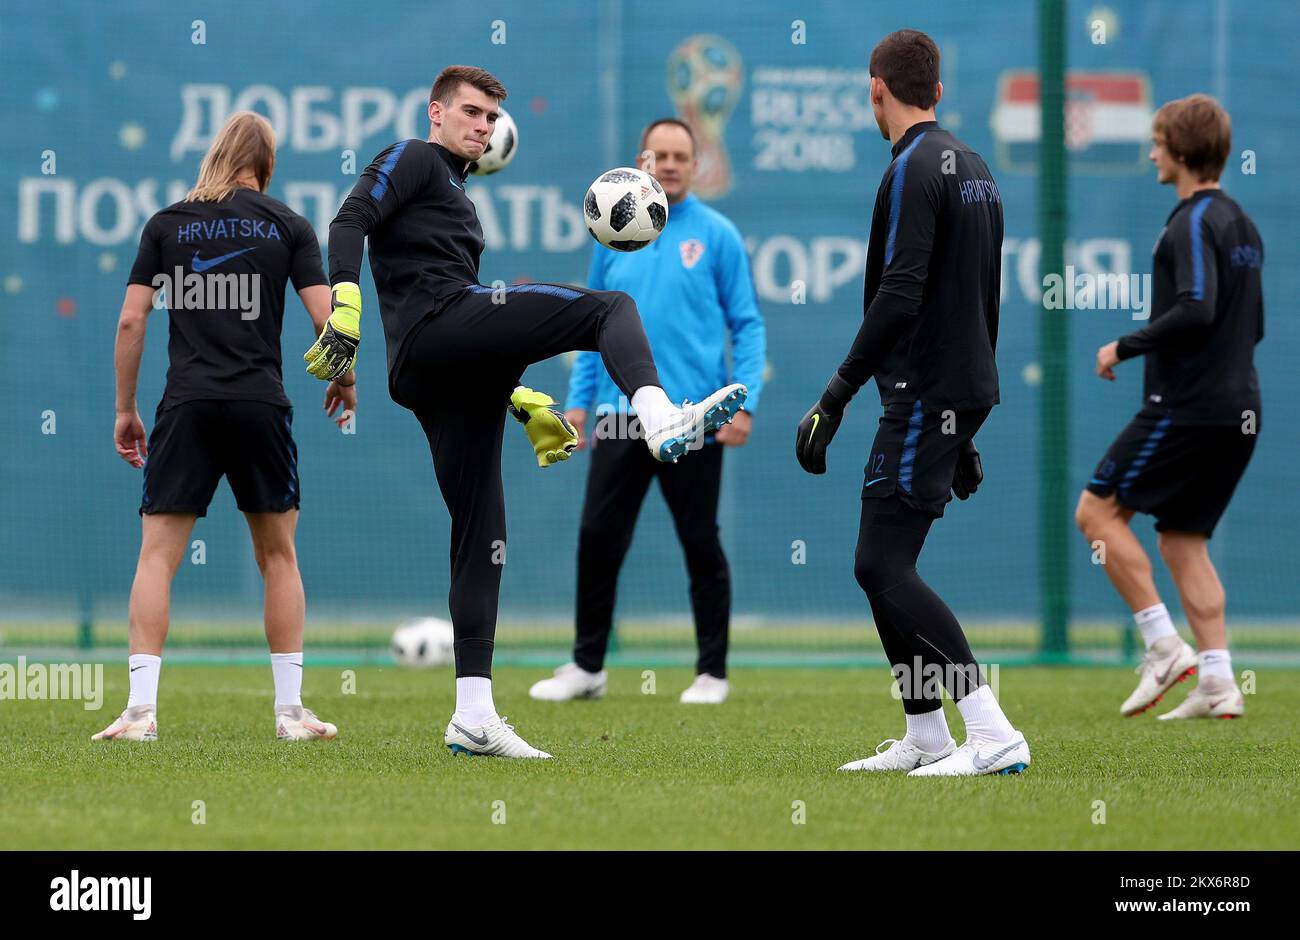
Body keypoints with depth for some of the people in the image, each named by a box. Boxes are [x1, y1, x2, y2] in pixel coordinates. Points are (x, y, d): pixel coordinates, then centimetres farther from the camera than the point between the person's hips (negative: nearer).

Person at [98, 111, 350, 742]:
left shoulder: (166, 225, 8)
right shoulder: (287, 225, 6)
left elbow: (131, 320, 4)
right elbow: (327, 320, 0)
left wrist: (125, 408, 12)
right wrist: (343, 381, 18)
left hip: (187, 405, 0)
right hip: (260, 403, 0)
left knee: (157, 554, 0)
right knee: (278, 556, 11)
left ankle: (141, 709, -10)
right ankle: (290, 711, 9)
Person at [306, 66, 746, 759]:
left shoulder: (457, 201, 37)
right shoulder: (413, 161, 11)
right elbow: (350, 221, -8)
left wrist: (526, 403, 30)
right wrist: (345, 306, -23)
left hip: (437, 379, 9)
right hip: (434, 325, -9)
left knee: (481, 539, 5)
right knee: (610, 308, -16)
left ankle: (473, 715, 2)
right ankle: (660, 421, -47)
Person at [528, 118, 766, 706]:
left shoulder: (717, 235, 0)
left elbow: (747, 325, 0)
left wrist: (744, 400, -10)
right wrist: (579, 400, 9)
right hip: (621, 414, 3)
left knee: (701, 547, 3)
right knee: (598, 541, 1)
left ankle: (712, 673, 11)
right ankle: (588, 667, 11)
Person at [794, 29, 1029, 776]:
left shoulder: (914, 171, -13)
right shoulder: (973, 167, 16)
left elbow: (899, 299, -23)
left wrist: (837, 397, -21)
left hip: (926, 393, -9)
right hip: (967, 389, 9)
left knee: (883, 565, -11)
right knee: (885, 563, 14)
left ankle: (992, 734, -18)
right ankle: (925, 738, 15)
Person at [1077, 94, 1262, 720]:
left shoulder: (1193, 223, -12)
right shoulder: (1240, 225, 17)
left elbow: (1195, 311, -25)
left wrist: (1126, 347, -13)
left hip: (1188, 407, -9)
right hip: (1237, 411, 9)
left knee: (1097, 511, -1)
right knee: (1182, 539, 11)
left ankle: (1164, 646, -7)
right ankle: (1217, 684, 3)